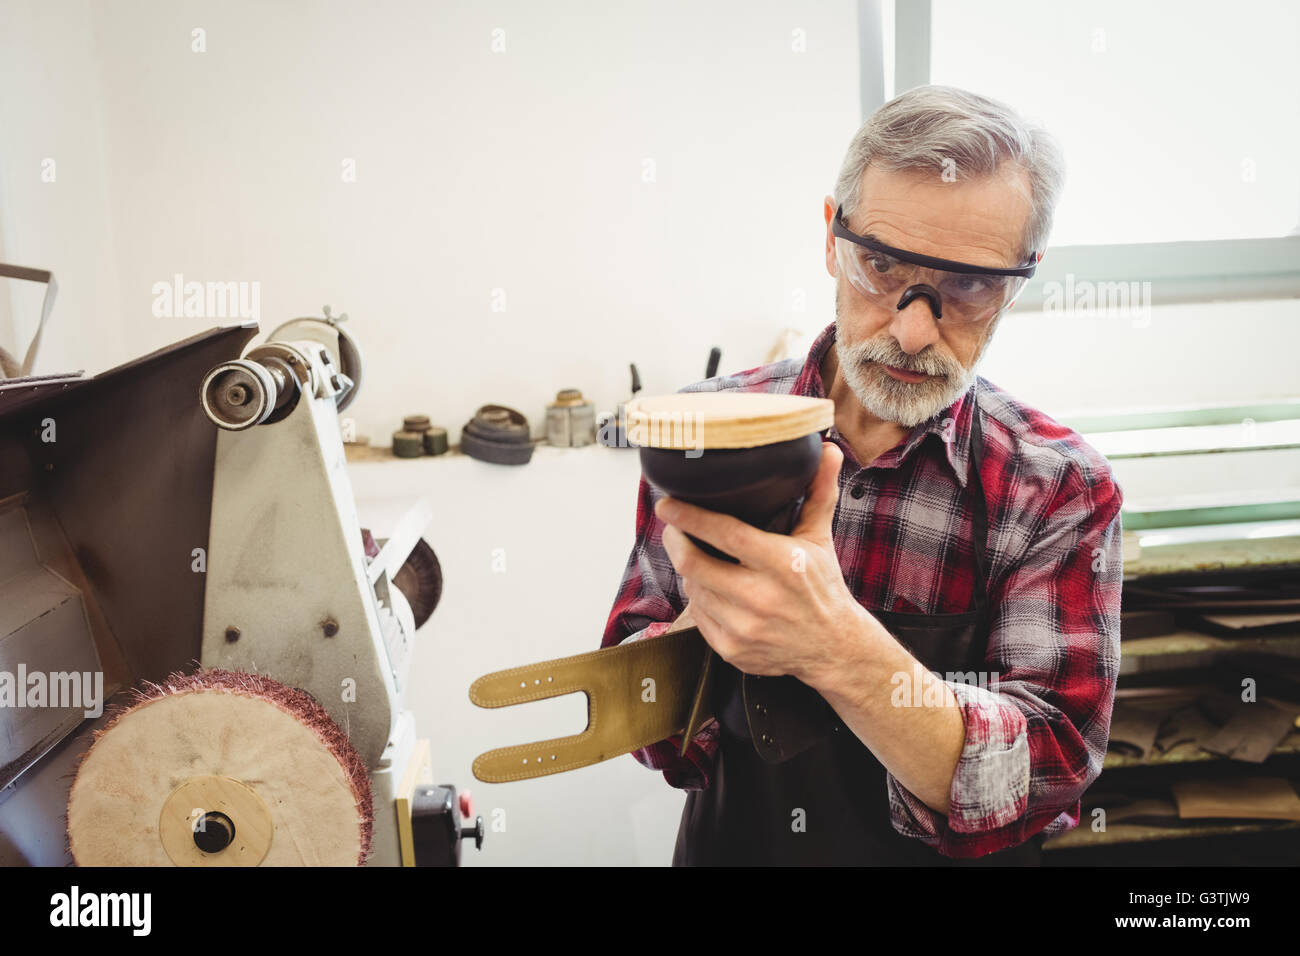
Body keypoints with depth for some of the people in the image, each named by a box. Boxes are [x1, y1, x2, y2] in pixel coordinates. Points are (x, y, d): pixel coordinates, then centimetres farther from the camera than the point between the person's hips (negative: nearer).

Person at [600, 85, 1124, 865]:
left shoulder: (1062, 493, -16)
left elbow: (1039, 787, -24)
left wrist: (839, 648, -38)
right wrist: (710, 616, -29)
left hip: (951, 856, 0)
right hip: (727, 843, 1)